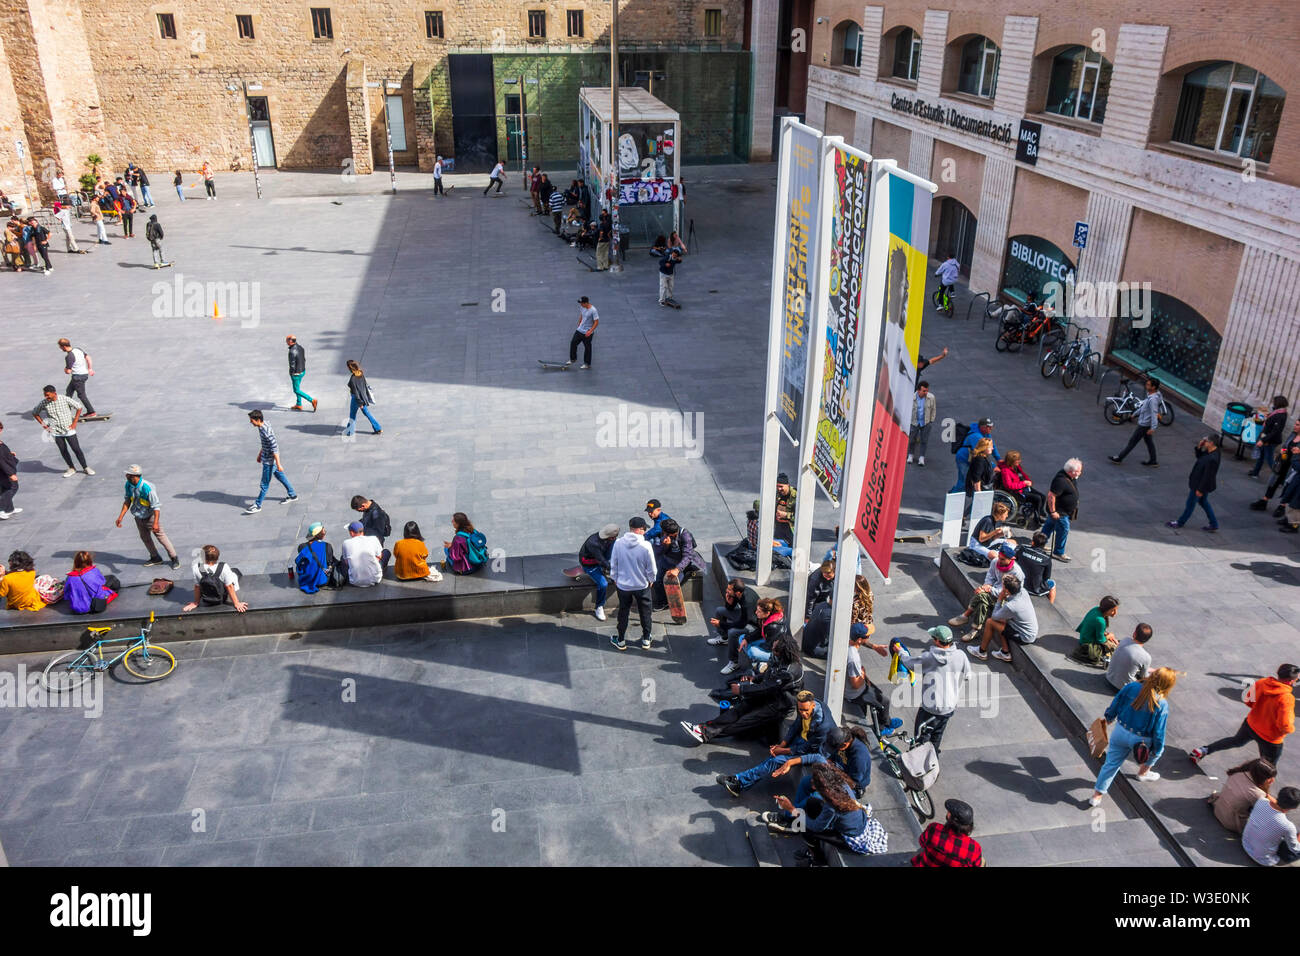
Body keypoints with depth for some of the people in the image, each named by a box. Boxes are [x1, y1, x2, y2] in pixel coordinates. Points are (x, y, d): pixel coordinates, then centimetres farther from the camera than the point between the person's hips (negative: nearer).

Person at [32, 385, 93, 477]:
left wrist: (74, 422, -4)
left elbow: (79, 407, -1)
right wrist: (43, 424, 2)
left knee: (76, 449, 2)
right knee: (63, 451, 8)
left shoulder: (65, 399, -13)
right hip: (56, 432, 2)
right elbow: (34, 413, 10)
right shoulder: (43, 403, -7)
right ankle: (71, 469, 23)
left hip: (69, 430, -2)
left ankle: (85, 468, 15)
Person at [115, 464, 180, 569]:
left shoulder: (147, 488, -32)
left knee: (161, 536, 0)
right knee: (145, 537, 18)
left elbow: (156, 507, -28)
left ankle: (174, 558, 14)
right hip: (138, 516, 7)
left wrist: (155, 523, -36)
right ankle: (155, 558, 37)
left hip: (150, 515, -7)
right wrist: (120, 517, 0)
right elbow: (127, 501, 4)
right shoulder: (128, 485, -11)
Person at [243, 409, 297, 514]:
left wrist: (278, 464, -23)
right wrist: (260, 454, 25)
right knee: (280, 477, 23)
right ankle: (293, 495, 37)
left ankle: (257, 505, 16)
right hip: (266, 457, 10)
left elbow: (275, 449, -27)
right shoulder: (262, 426, 0)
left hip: (270, 461, -10)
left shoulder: (266, 432, -30)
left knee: (265, 484, 4)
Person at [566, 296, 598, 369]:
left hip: (587, 333, -7)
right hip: (579, 330, 7)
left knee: (587, 348, 3)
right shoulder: (582, 307, 0)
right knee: (573, 343, 6)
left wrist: (590, 331, -25)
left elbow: (596, 322, -20)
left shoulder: (593, 310, -22)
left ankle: (587, 364, 17)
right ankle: (573, 359, 24)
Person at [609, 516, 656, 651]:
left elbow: (613, 564, -4)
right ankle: (646, 640, 32)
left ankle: (620, 641, 31)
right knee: (645, 612, 19)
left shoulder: (618, 543, -15)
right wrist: (651, 580, 7)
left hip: (623, 585, 2)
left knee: (623, 612, 19)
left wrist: (615, 578, 13)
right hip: (642, 585, -1)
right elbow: (651, 568, -12)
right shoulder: (646, 546, -22)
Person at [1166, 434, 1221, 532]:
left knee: (1190, 504, 9)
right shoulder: (1209, 452, -4)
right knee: (1203, 502, 23)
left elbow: (1207, 476, -28)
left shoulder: (1212, 459, -33)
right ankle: (1214, 524, 31)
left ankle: (1180, 522, 27)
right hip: (1198, 482, 10)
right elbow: (1199, 456, 16)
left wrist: (1200, 489, -21)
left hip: (1200, 485, -10)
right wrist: (1199, 447, -4)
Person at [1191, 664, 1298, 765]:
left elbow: (1248, 700, 2)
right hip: (1270, 739, -6)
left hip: (1250, 724, 6)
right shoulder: (1286, 699, -33)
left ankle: (1204, 750, 35)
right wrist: (1291, 728, -12)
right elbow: (1285, 726, -32)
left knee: (1236, 740, 34)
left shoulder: (1261, 682, -13)